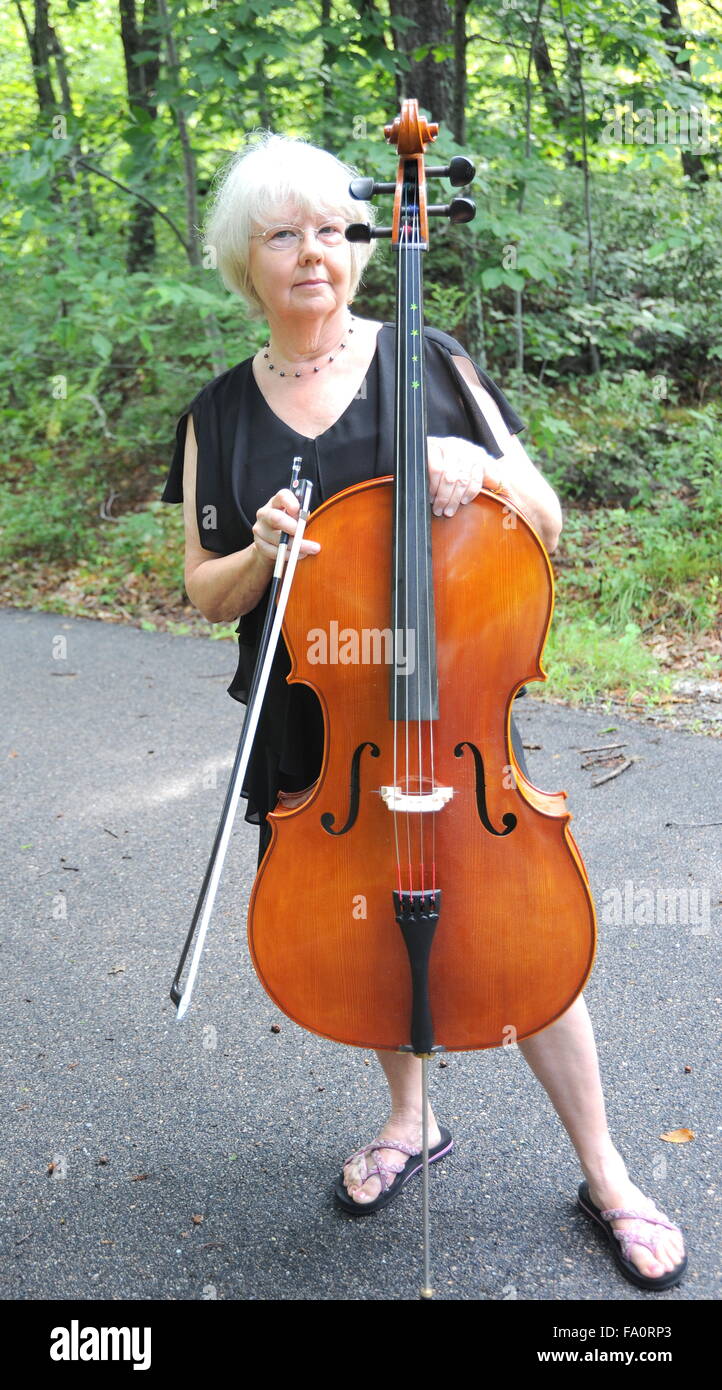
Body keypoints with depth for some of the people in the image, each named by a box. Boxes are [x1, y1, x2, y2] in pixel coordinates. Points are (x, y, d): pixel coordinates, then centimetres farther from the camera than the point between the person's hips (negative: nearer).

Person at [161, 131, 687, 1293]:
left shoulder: (430, 363, -2)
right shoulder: (221, 414, 3)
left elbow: (544, 529, 1)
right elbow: (207, 592, 6)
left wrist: (487, 470, -21)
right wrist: (258, 552, -16)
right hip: (312, 732, 3)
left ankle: (606, 1176, 25)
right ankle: (410, 1121, 43)